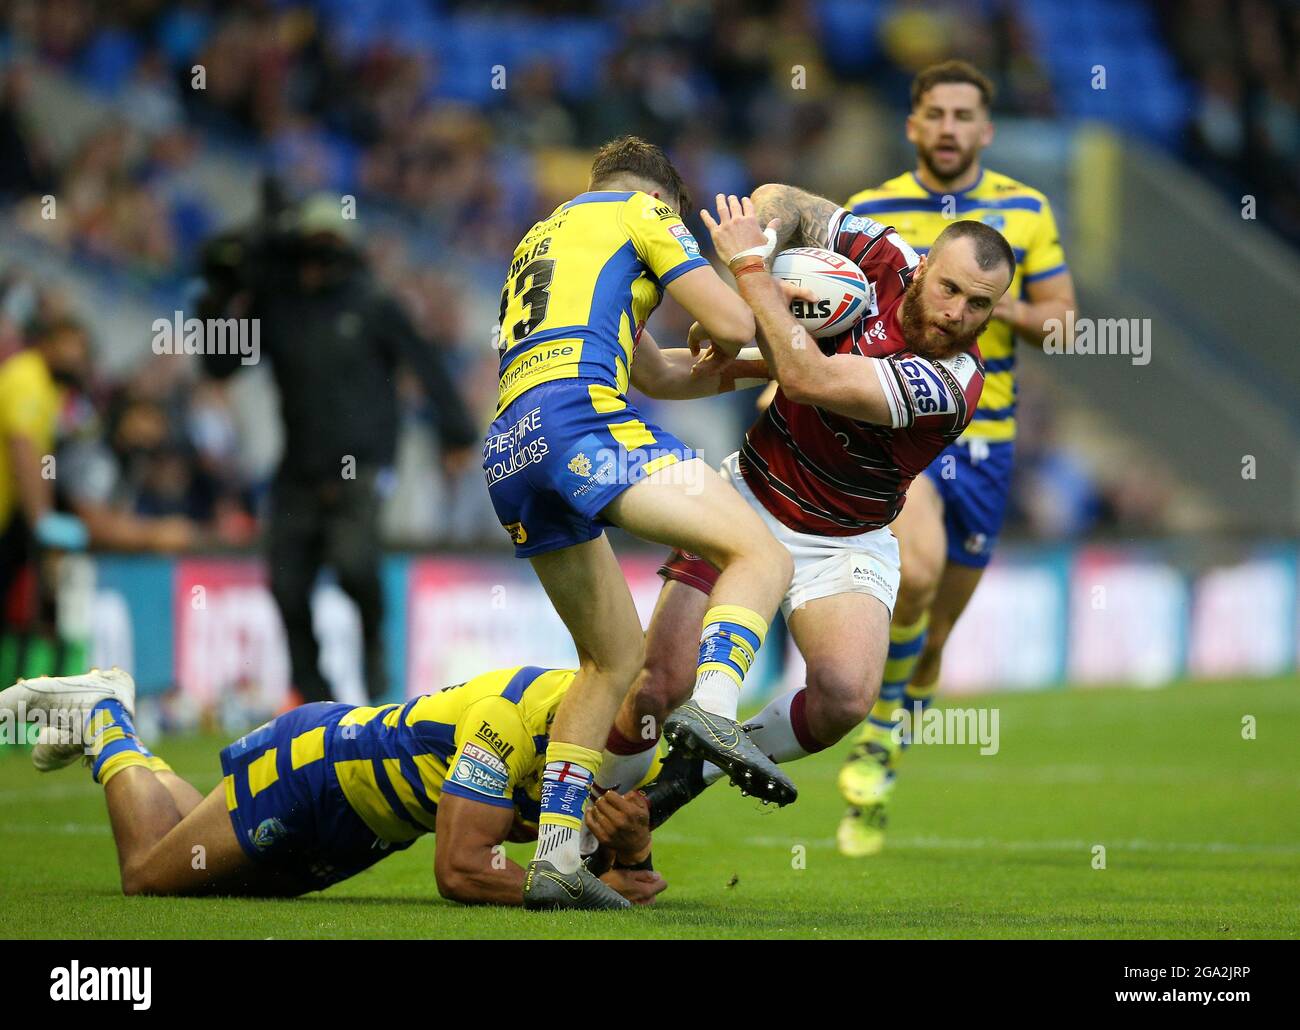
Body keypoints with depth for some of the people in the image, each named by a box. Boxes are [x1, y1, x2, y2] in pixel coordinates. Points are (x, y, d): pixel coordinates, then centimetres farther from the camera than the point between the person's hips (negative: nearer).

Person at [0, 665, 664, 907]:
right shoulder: (514, 714, -40)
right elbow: (457, 869, -41)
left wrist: (632, 851, -34)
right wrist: (589, 889, -43)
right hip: (316, 761, -8)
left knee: (215, 878, 28)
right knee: (148, 872, 10)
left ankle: (106, 720, 42)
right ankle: (104, 720, 31)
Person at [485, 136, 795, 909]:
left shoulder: (543, 237, 38)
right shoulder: (640, 212, 14)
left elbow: (656, 373, 42)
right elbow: (731, 326, 7)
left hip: (508, 453, 8)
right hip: (581, 417, -8)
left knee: (615, 655, 15)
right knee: (762, 555, -9)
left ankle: (555, 859, 6)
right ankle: (715, 709, -36)